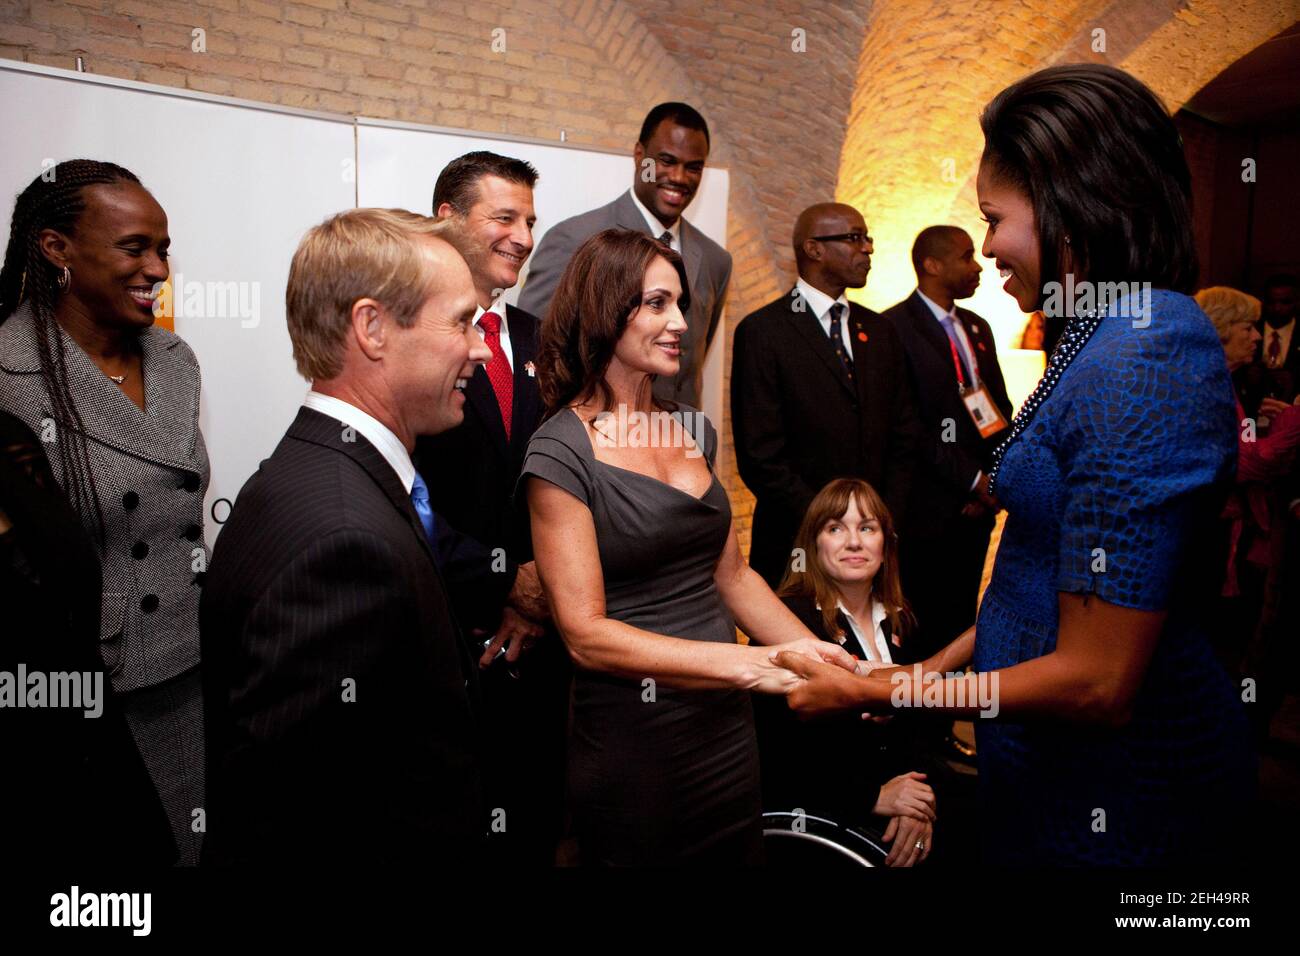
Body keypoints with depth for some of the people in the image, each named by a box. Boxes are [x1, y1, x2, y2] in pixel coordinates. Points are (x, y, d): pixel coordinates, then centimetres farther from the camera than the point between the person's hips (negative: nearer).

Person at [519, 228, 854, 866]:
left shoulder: (693, 430, 8)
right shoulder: (561, 453, -12)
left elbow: (731, 574, 11)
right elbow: (585, 633, -17)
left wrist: (819, 657, -4)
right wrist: (749, 663, -23)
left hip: (729, 729, 6)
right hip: (631, 744, -6)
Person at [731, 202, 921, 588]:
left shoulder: (880, 330, 11)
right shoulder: (761, 332, -8)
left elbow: (904, 435, 12)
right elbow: (760, 455, -13)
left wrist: (888, 521, -1)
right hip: (795, 546, -5)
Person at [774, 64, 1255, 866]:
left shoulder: (1141, 363, -24)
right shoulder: (1109, 339, 6)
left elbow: (1097, 682, -25)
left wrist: (874, 695, -16)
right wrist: (936, 670, 9)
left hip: (1112, 798, -8)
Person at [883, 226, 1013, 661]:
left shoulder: (978, 328, 15)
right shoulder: (894, 328, -10)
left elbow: (1001, 409, 15)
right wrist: (974, 479, -13)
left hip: (976, 508, 7)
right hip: (929, 509, -7)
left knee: (960, 622, 13)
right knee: (925, 630, 1)